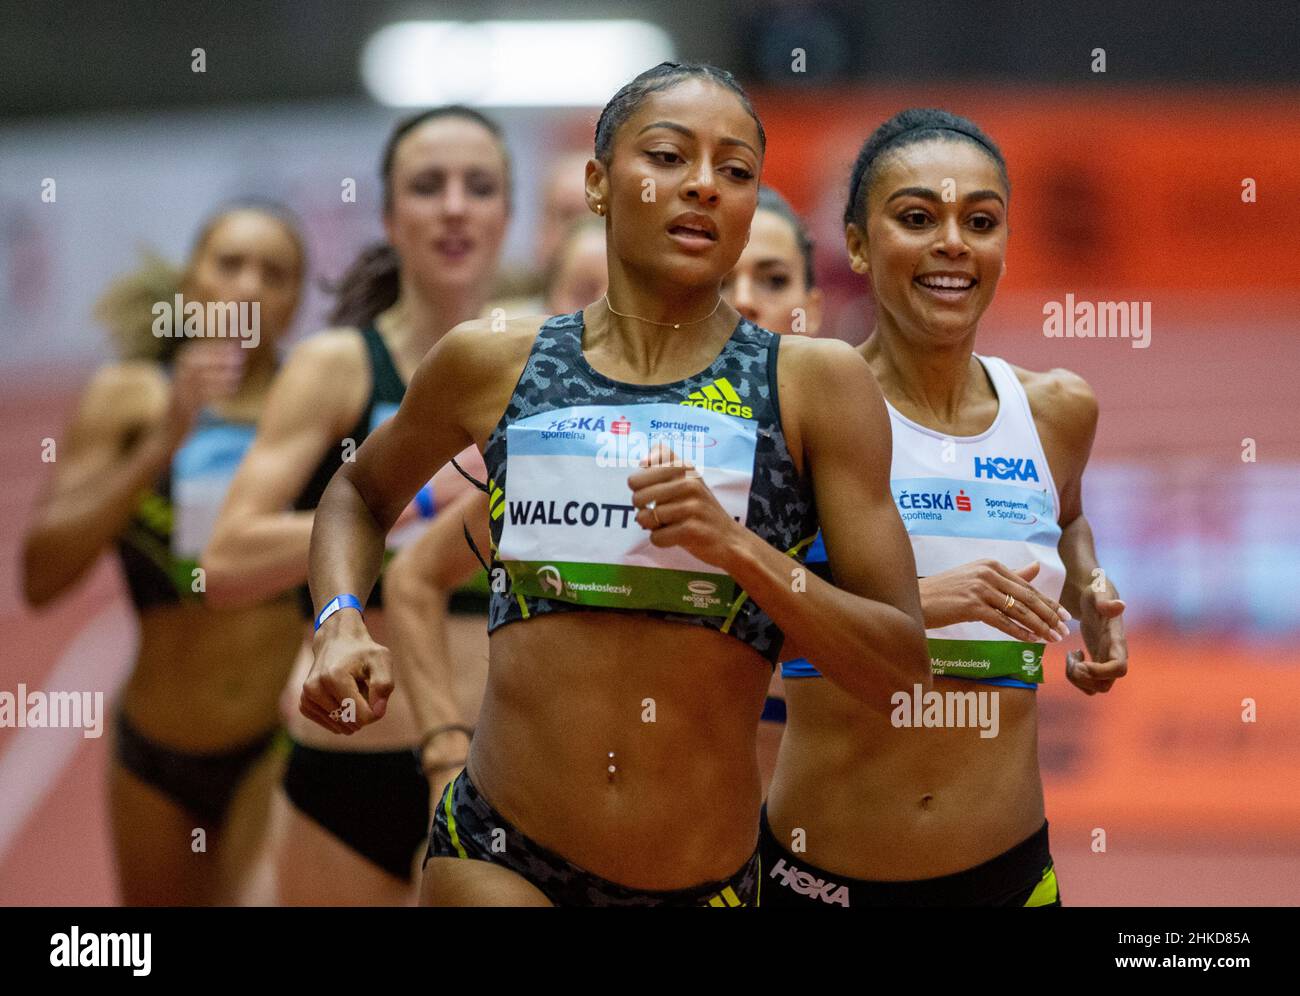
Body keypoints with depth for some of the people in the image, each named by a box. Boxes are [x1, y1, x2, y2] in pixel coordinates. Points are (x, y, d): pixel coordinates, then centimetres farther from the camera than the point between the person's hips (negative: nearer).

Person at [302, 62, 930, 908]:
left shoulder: (814, 383, 0)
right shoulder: (494, 363, 5)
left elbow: (900, 665, -3)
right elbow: (360, 494, 25)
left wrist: (740, 549, -17)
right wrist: (341, 625, 6)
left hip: (706, 880, 0)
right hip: (499, 857, 0)